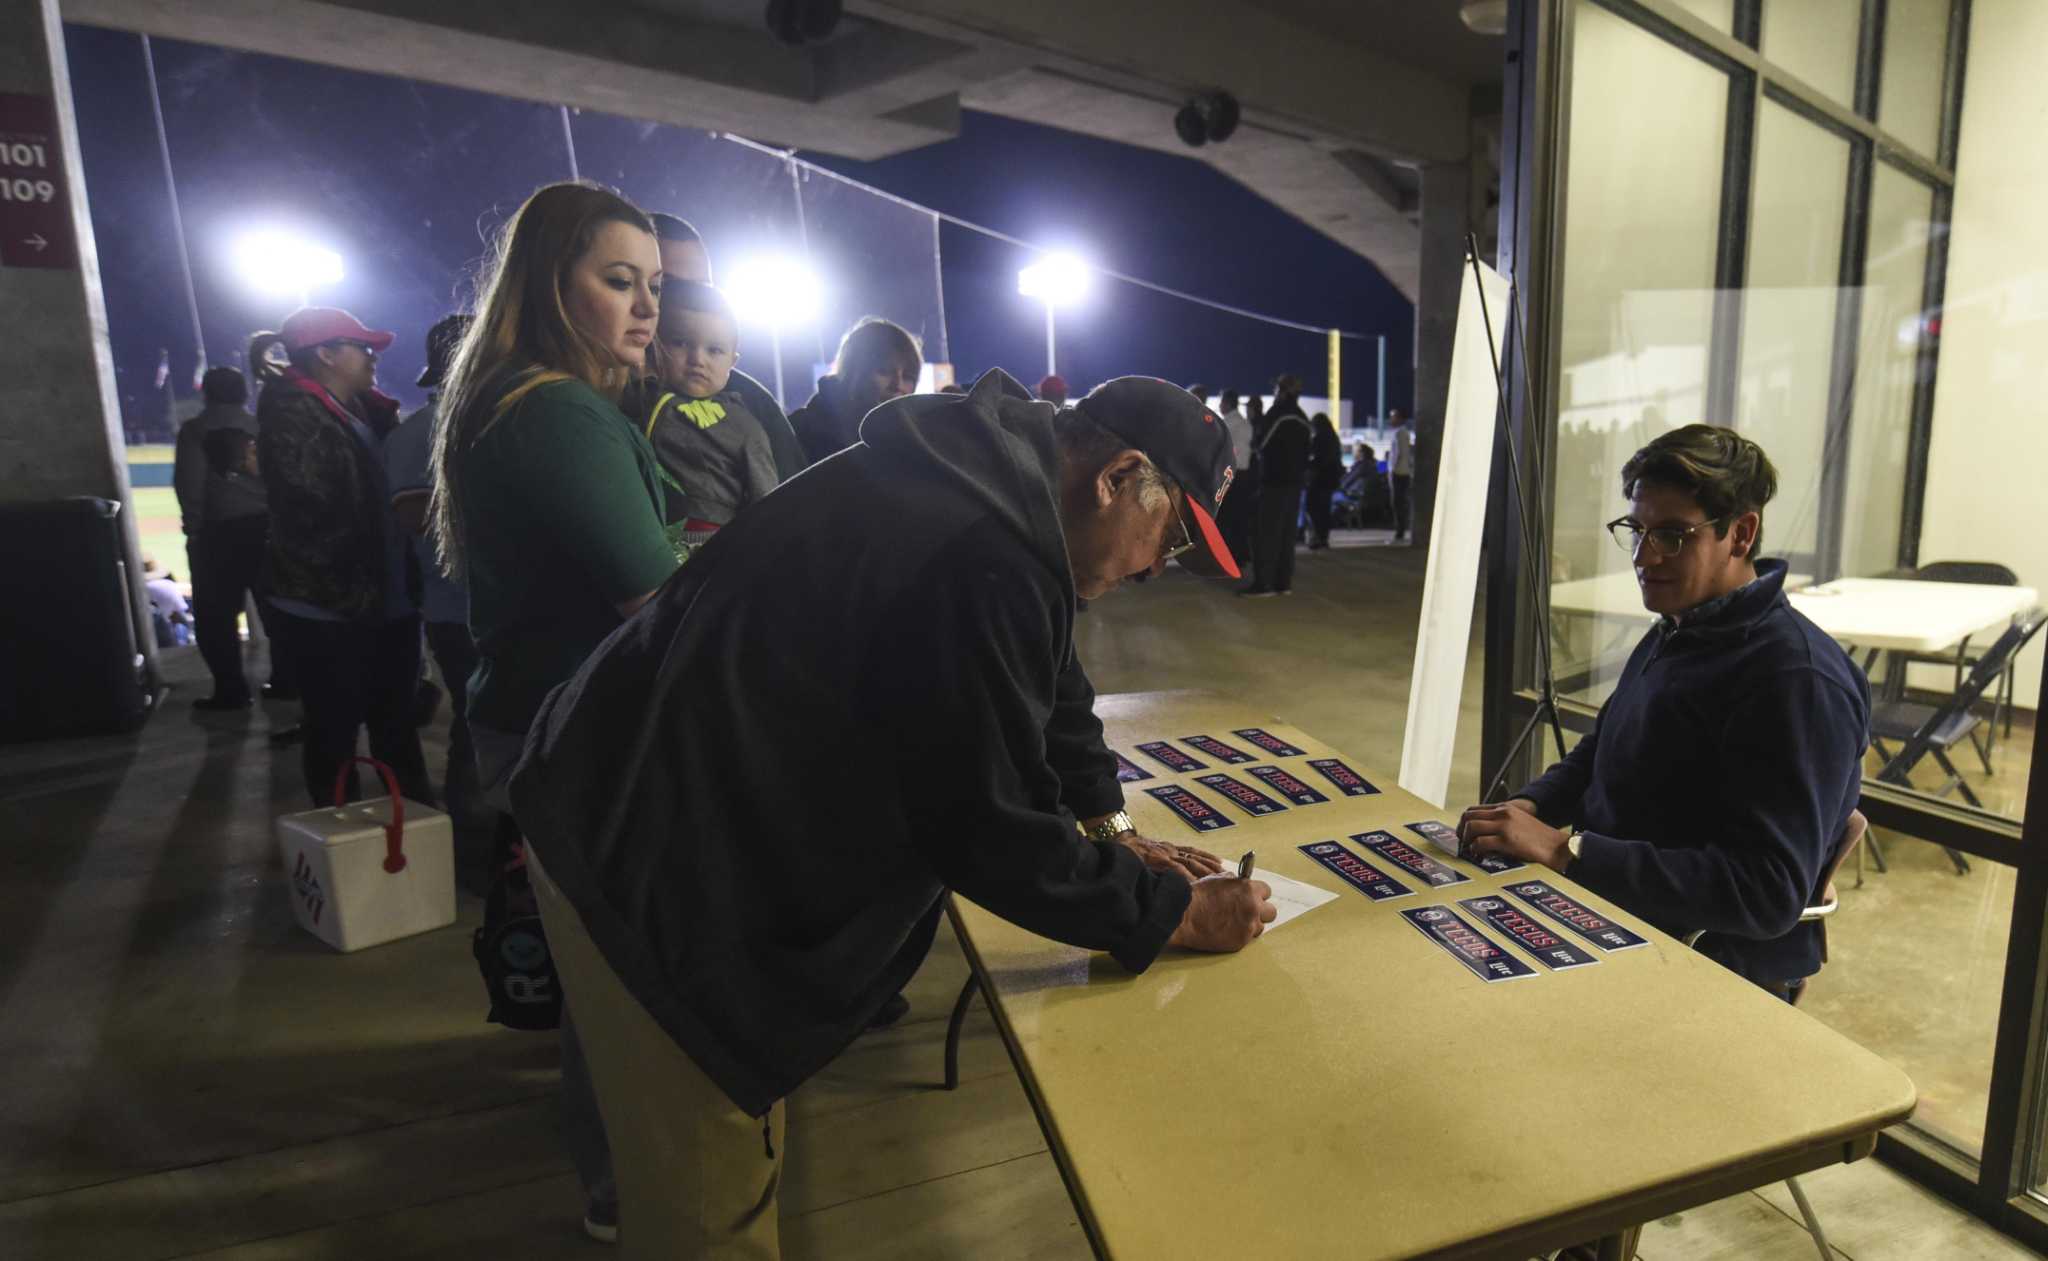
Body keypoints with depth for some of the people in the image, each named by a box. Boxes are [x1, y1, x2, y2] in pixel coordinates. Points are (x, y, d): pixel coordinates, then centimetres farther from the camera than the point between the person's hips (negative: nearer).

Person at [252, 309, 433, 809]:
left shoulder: (366, 409, 13)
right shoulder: (291, 413, -11)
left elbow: (388, 486, 17)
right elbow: (315, 514, -18)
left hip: (389, 599, 7)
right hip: (328, 608, -7)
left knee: (396, 721, 16)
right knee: (336, 729, 6)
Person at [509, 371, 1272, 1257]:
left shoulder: (990, 470, 4)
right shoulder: (981, 559, -30)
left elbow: (1048, 684, 17)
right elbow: (991, 825, -23)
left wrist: (1110, 827, 14)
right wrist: (1173, 914, -11)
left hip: (694, 821, 10)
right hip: (647, 859, -10)